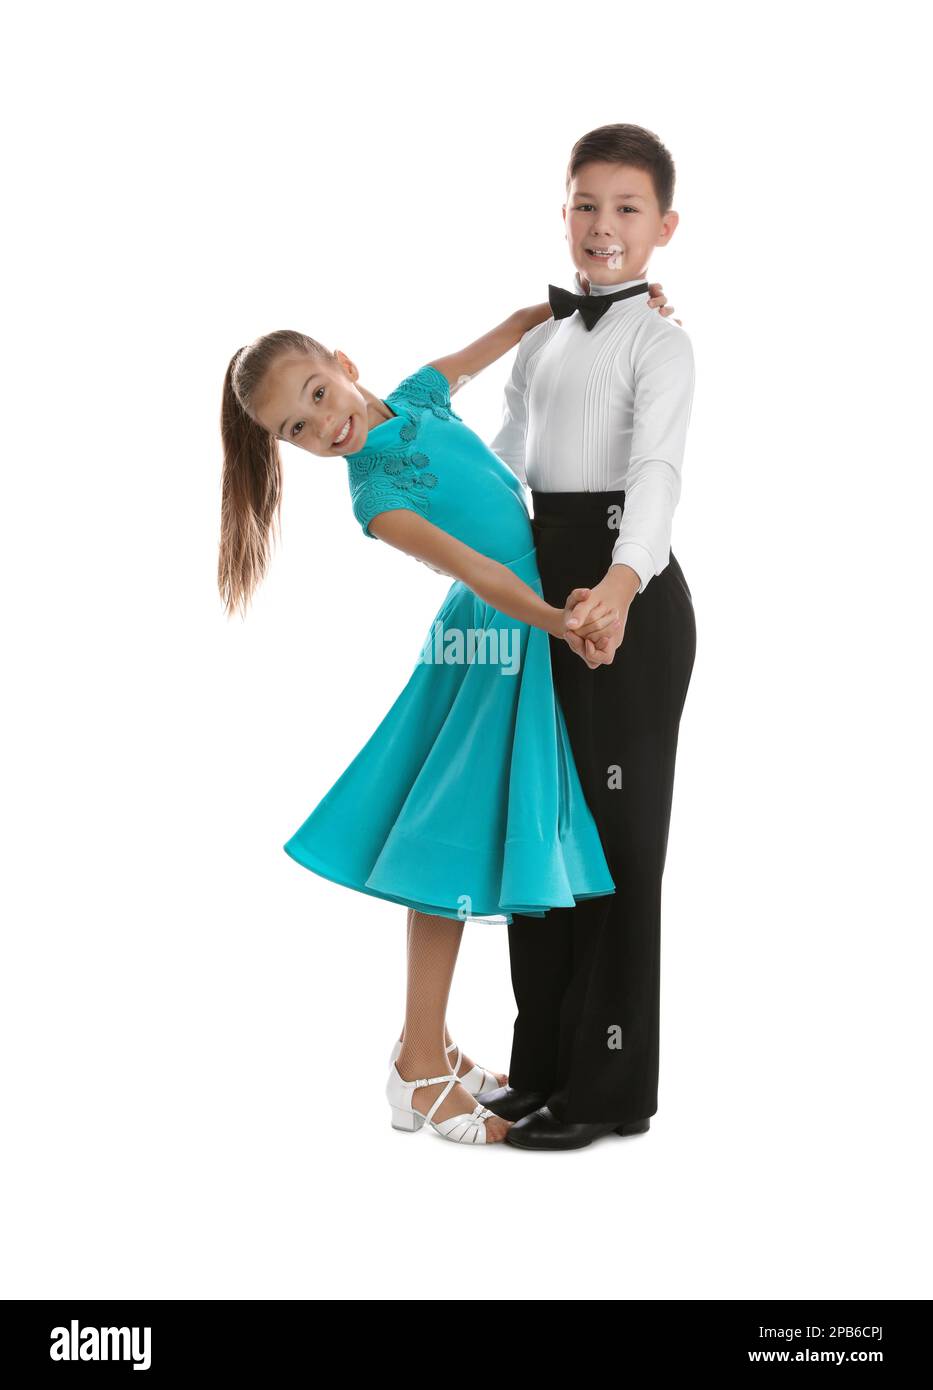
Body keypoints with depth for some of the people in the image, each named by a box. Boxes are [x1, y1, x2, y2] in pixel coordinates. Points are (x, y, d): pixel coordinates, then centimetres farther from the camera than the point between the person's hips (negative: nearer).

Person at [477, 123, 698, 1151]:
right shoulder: (542, 340, 16)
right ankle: (543, 1065, 23)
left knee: (614, 834, -4)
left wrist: (622, 582, -39)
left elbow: (656, 470, -23)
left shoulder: (659, 340, -8)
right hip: (545, 584, 8)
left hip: (629, 598, -8)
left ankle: (610, 1087, 4)